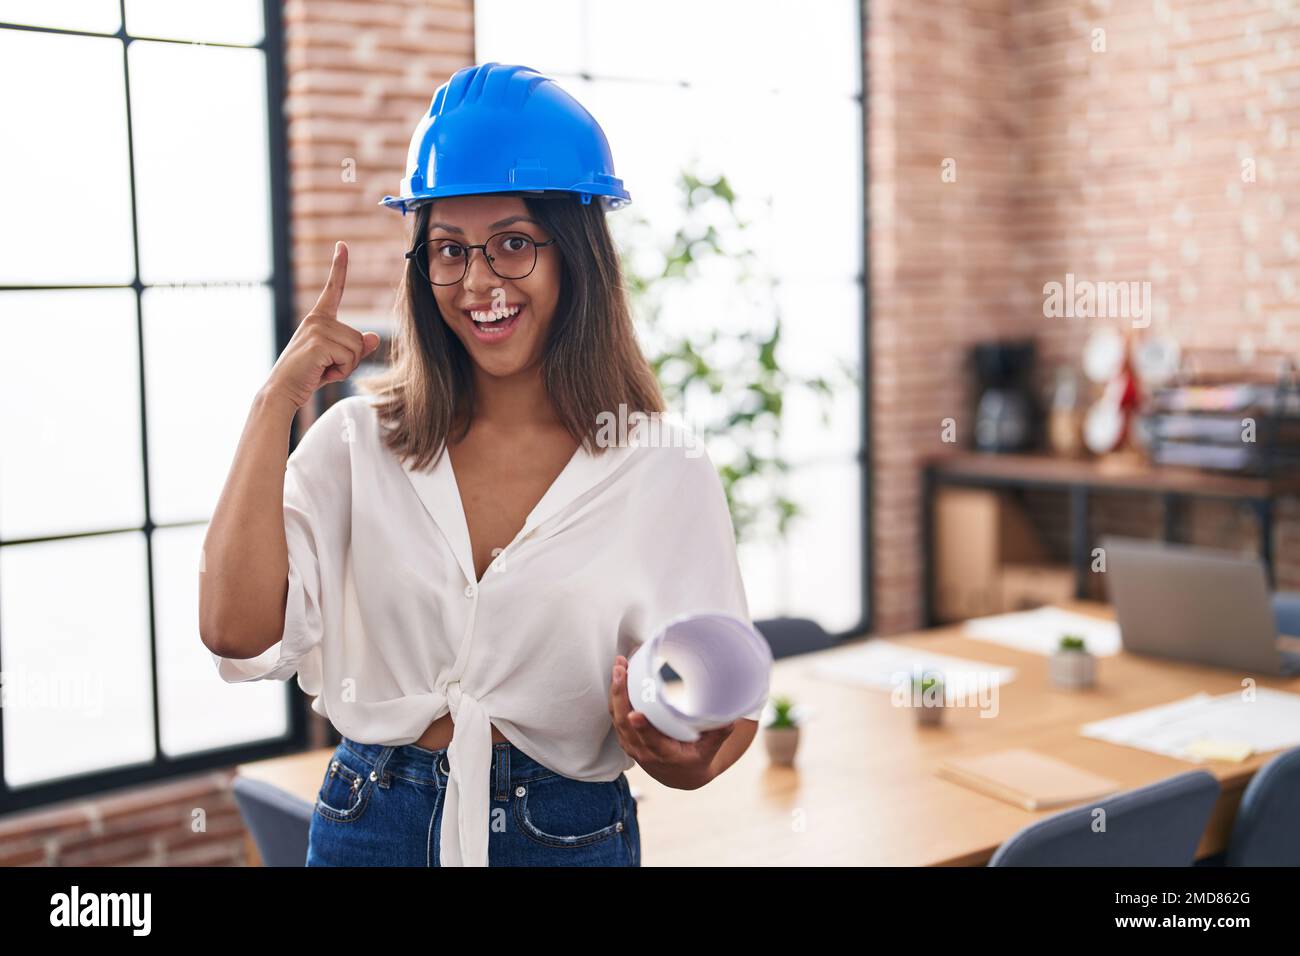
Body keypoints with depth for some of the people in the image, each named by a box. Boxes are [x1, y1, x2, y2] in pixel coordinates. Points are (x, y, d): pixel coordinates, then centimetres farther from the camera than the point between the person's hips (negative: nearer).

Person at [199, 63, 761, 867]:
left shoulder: (664, 467, -8)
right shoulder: (360, 440, -3)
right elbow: (240, 635, -13)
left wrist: (685, 760, -28)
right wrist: (277, 401, -13)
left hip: (571, 833, -1)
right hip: (371, 828, 2)